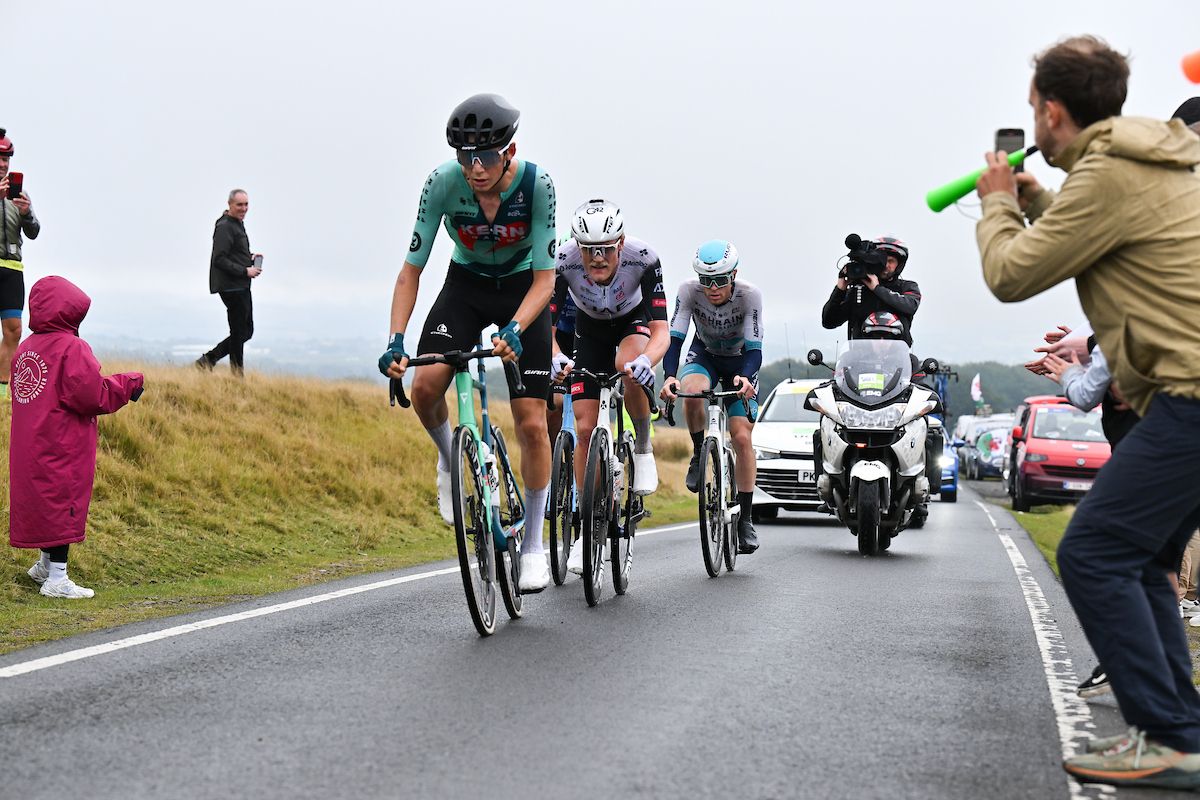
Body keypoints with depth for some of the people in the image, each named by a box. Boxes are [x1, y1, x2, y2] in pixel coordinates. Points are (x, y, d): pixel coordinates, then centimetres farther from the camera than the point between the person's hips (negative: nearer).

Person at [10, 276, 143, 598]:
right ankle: (57, 579, 2)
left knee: (43, 500, 20)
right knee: (64, 503, -2)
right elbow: (93, 396, -20)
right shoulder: (72, 348, -15)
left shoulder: (26, 348, 10)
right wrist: (130, 383, -6)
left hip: (29, 448, 8)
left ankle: (46, 563, 33)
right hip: (63, 448, -8)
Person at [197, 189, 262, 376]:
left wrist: (250, 257, 9)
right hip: (231, 287, -10)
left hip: (242, 286, 10)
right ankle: (238, 374, 3)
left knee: (246, 331, 13)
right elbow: (220, 259, -21)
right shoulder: (224, 227, -14)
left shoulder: (238, 224, 18)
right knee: (239, 332, -4)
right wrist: (245, 271, -20)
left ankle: (208, 359, 17)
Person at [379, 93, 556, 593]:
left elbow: (545, 279, -26)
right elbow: (411, 270, -21)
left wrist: (513, 331, -44)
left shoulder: (536, 184, -28)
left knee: (532, 424, -8)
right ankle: (450, 460, 10)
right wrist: (396, 340, -33)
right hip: (465, 284, 2)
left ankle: (533, 544, 8)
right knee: (424, 388, -24)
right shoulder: (443, 182, -25)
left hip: (522, 289, -1)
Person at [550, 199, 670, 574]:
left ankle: (643, 447, -11)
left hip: (634, 322, -2)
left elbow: (661, 330, -38)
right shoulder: (564, 262, -33)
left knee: (629, 365, -38)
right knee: (586, 428, -8)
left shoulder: (644, 259, -35)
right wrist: (556, 357, -55)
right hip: (589, 330, 2)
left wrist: (647, 360, -59)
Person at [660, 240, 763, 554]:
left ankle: (746, 519, -4)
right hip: (704, 356, 1)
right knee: (691, 390, -37)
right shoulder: (689, 291, -25)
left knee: (742, 437, -14)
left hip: (740, 362, -1)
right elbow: (675, 338, -30)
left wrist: (746, 377, -52)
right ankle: (699, 455, -11)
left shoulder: (749, 295, -28)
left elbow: (754, 348, -31)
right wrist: (669, 376, -49)